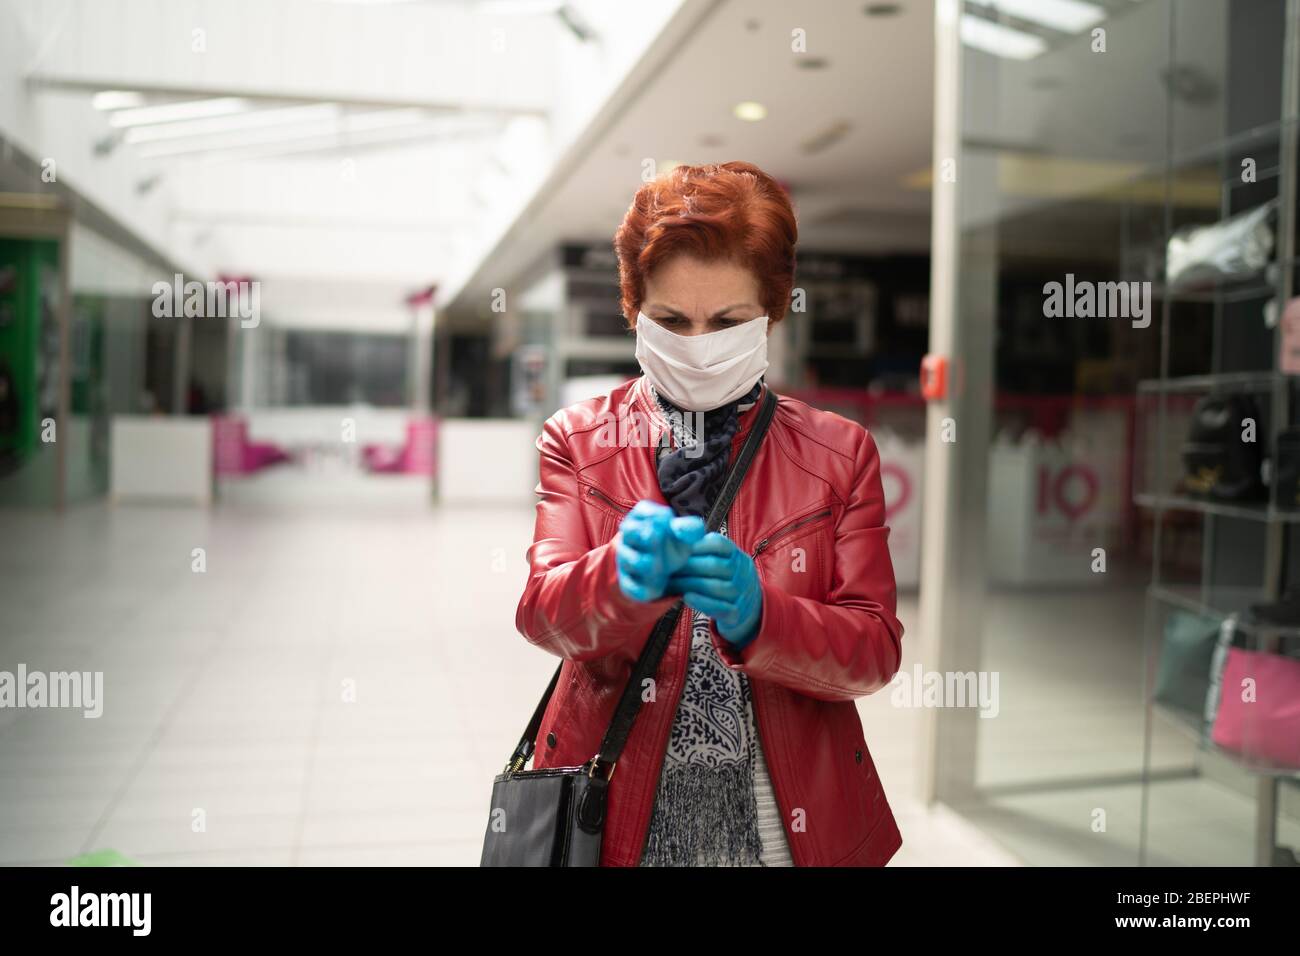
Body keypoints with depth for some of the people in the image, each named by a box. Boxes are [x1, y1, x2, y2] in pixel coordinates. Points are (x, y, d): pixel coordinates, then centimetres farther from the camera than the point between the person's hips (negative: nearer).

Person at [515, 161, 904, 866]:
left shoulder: (840, 452, -1)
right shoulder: (577, 439, -1)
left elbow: (876, 649, -7)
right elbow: (542, 609, -13)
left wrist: (758, 616, -26)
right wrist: (623, 576, -34)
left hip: (787, 816, 1)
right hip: (619, 811, 0)